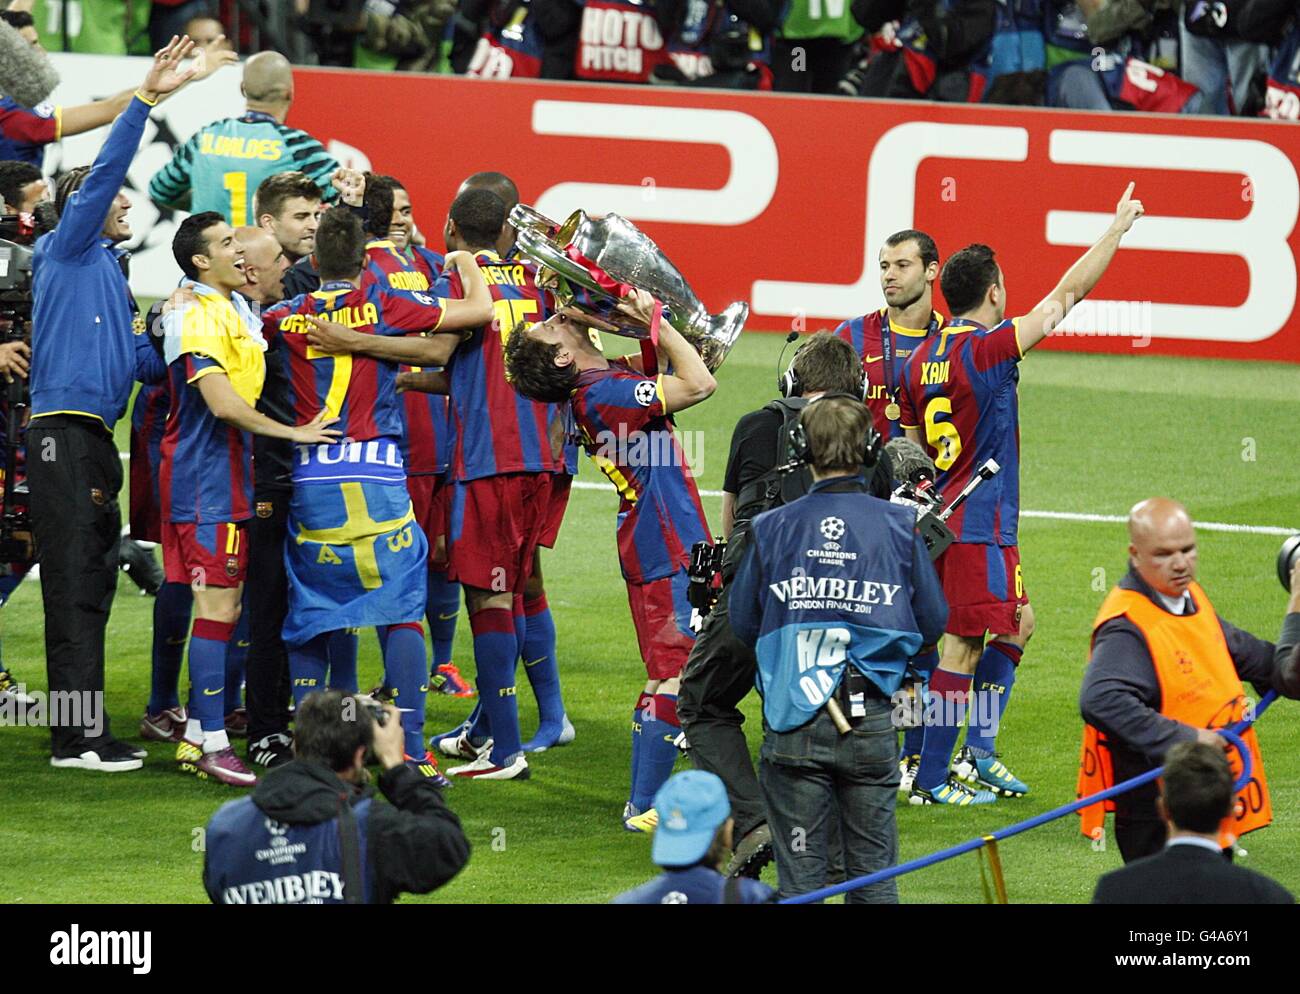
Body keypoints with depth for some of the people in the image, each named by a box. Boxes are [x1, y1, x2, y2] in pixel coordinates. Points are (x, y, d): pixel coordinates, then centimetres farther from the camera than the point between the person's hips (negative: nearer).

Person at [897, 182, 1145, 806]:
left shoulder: (922, 357, 8)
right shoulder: (988, 350, -16)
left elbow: (914, 449, 16)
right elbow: (1067, 293, -13)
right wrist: (1118, 229, -3)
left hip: (945, 515, 9)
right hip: (980, 526, -9)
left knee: (1017, 625, 19)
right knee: (964, 647, -4)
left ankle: (977, 755, 18)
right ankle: (930, 780, -2)